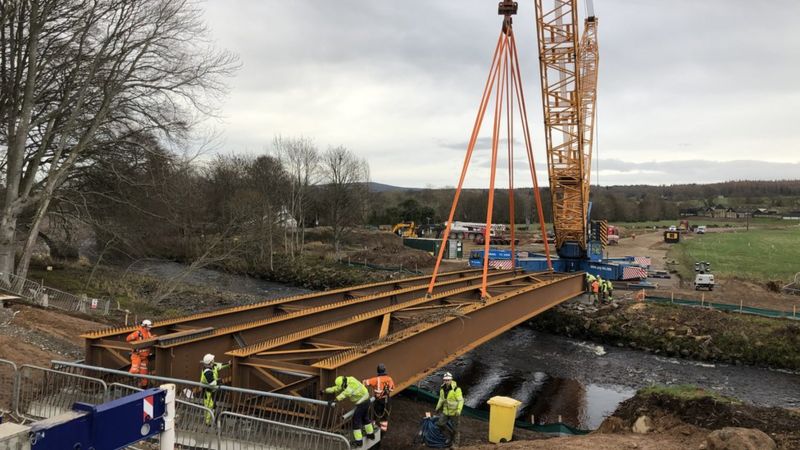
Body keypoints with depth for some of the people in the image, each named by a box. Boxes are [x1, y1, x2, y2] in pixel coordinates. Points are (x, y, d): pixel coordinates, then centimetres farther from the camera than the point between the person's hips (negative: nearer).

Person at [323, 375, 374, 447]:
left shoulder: (351, 384, -28)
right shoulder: (346, 384, 1)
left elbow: (343, 394, -37)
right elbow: (335, 388, 8)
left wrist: (334, 401, -41)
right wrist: (325, 391, 5)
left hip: (362, 403, -10)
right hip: (366, 401, 10)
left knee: (356, 419, -4)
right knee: (364, 417, 25)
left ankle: (358, 441, 0)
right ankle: (371, 434, 41)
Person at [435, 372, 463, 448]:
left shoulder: (456, 389, -21)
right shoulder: (442, 389, -1)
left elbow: (461, 400, -19)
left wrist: (459, 410, -29)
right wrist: (438, 407, 22)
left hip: (454, 412, -6)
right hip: (446, 411, 6)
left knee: (454, 427, 4)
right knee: (440, 424, -4)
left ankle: (455, 443, 24)